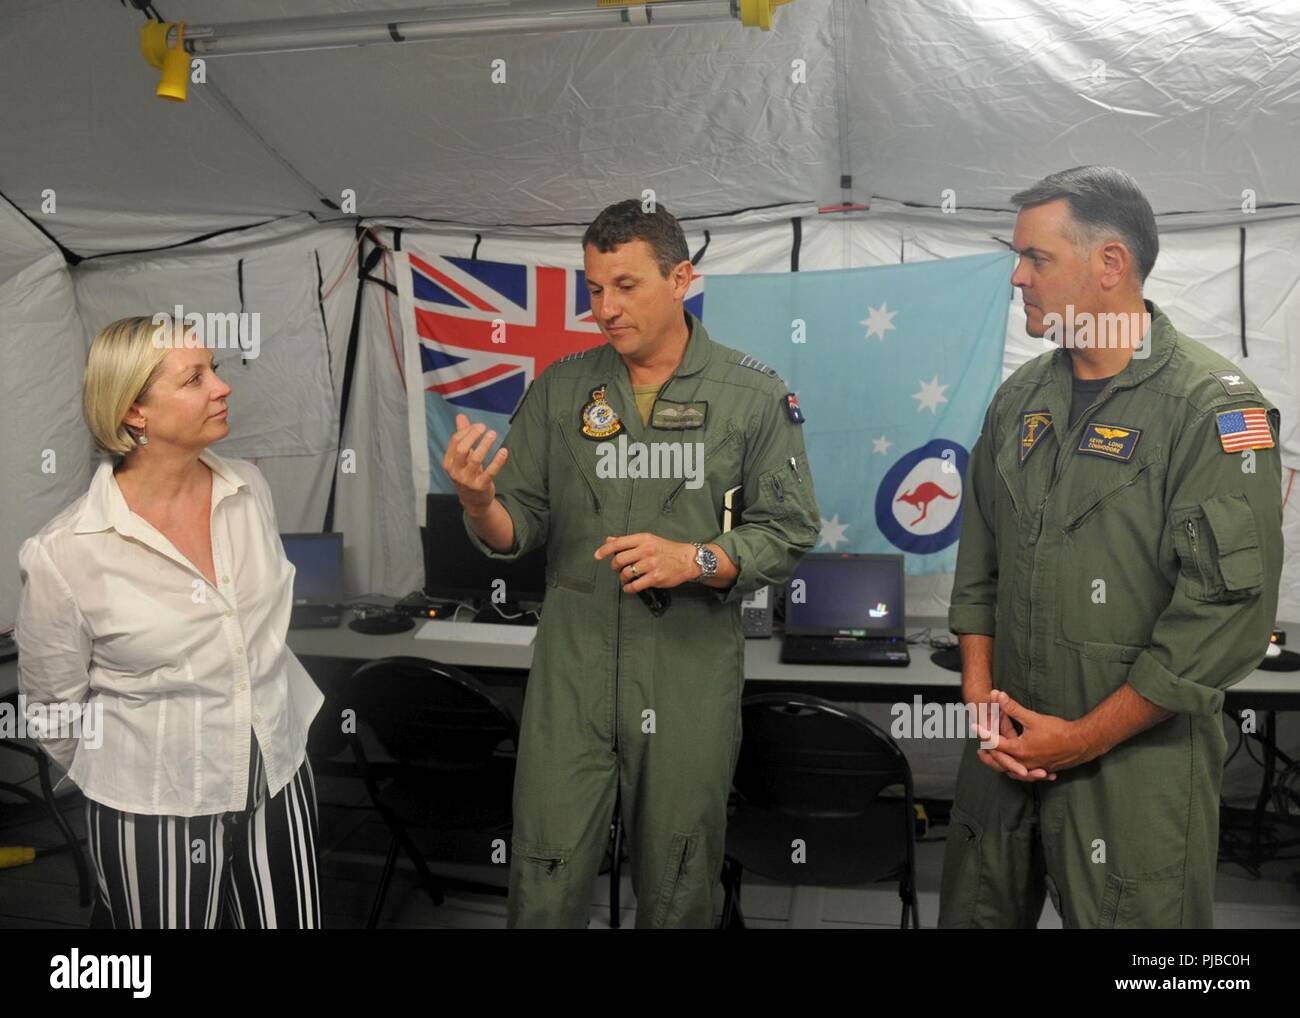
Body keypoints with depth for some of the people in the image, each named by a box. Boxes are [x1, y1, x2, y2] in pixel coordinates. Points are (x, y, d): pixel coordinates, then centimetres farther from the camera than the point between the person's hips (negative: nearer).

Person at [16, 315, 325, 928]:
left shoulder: (250, 488, -4)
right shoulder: (63, 554, -18)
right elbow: (52, 708, -4)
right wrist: (120, 787, 9)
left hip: (281, 781, 4)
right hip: (155, 813, -4)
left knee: (289, 921, 16)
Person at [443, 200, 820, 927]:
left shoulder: (756, 395, -3)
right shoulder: (559, 390, 2)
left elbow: (791, 534, -3)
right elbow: (519, 530, 3)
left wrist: (697, 561, -18)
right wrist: (479, 503, -18)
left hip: (691, 679, -1)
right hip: (572, 670, 1)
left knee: (677, 893, 16)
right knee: (545, 888, 8)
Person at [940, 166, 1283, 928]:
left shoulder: (1214, 407, -13)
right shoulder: (1022, 397, 7)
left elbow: (1230, 610, -18)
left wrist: (1084, 739, -15)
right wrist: (978, 690, 1)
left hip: (1136, 759, -5)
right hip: (1007, 749, 6)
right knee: (976, 910, 17)